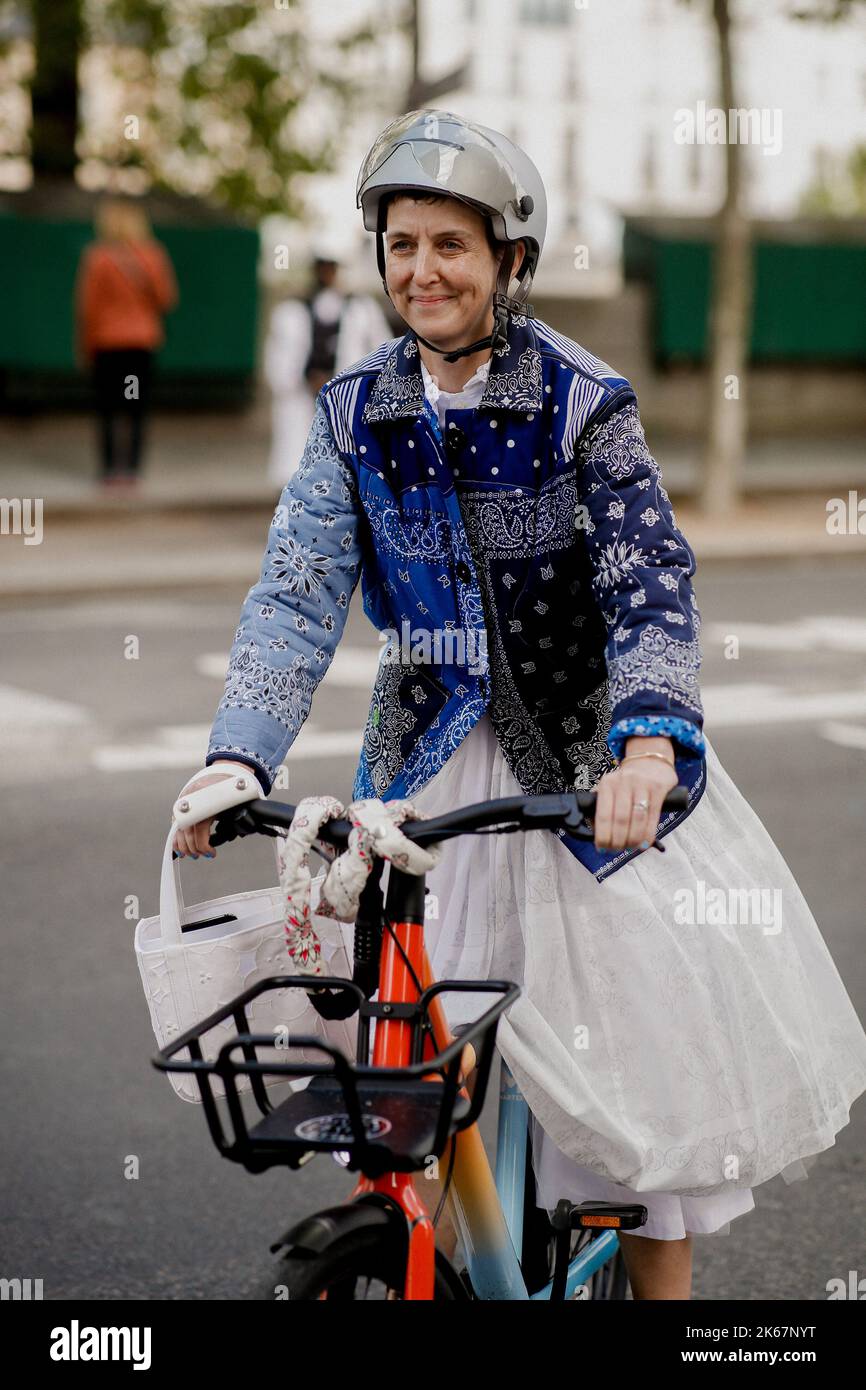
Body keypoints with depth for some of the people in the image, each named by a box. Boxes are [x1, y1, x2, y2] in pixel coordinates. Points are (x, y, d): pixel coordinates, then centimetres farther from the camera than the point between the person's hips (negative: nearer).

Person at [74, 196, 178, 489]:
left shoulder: (96, 257, -9)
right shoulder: (154, 255, -1)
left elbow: (87, 306, -6)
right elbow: (168, 298, 3)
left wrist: (84, 345, 3)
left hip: (107, 343, -2)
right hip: (143, 342, 2)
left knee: (107, 411, 3)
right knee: (137, 410, 5)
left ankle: (110, 469, 0)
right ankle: (133, 469, 1)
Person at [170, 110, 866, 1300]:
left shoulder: (583, 401, -12)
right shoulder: (356, 412, -2)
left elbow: (652, 586, -20)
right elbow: (298, 594, -7)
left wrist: (649, 747, -37)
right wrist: (236, 756, -21)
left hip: (583, 750, -2)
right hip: (433, 756, 3)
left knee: (641, 1040, 1)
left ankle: (663, 1282, 17)